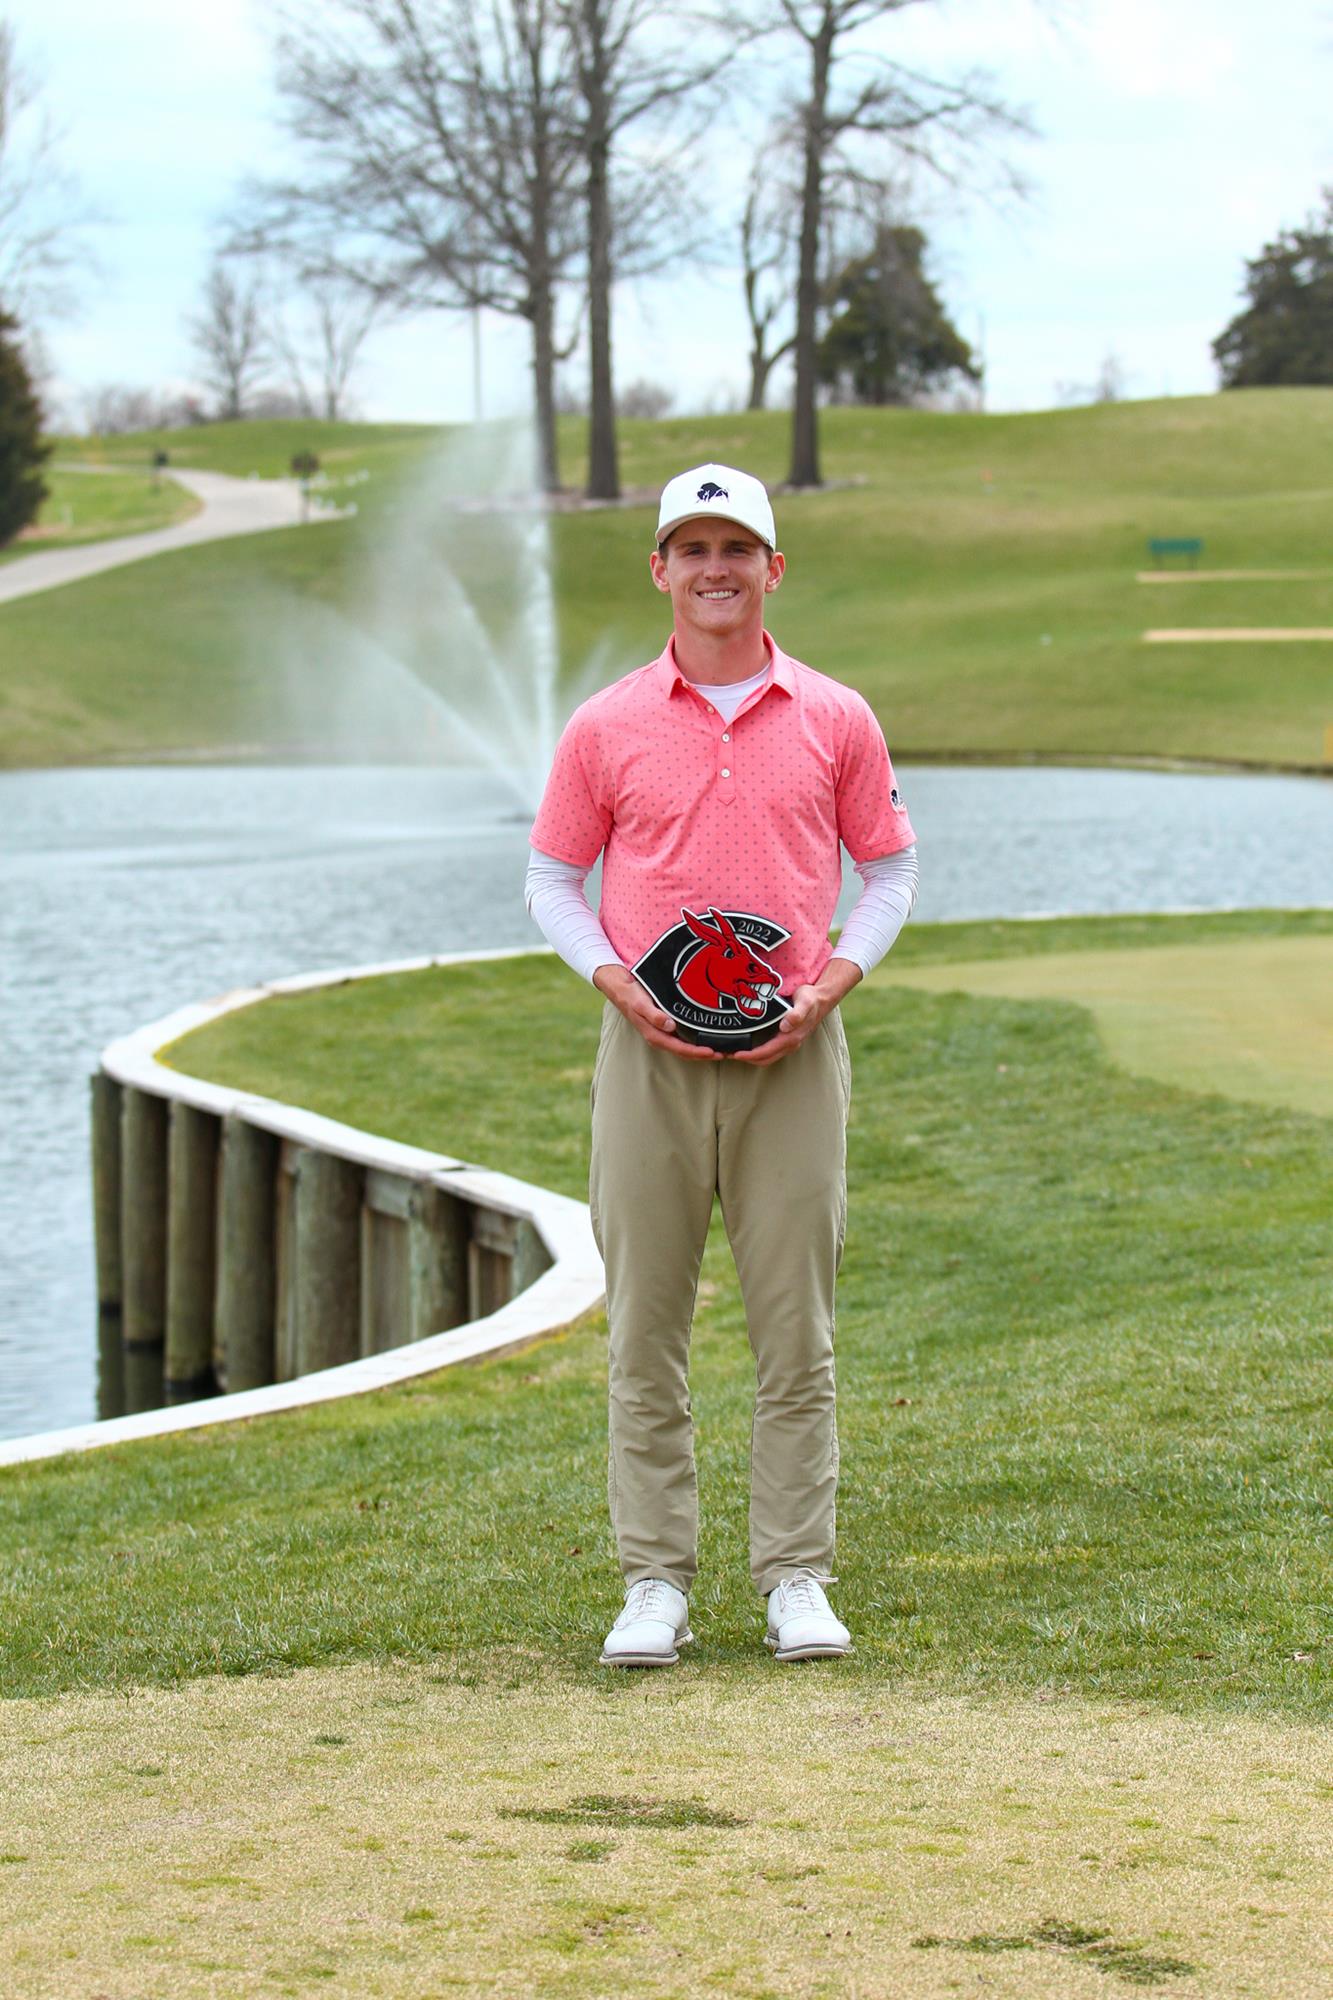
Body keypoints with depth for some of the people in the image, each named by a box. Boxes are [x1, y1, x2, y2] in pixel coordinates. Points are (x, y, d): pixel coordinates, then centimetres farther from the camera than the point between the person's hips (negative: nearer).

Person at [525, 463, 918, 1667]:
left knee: (796, 1329, 2)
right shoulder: (606, 728, 4)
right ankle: (656, 1583, 8)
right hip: (651, 1052, 0)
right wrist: (622, 988, -6)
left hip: (793, 1055, 0)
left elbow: (891, 870, 12)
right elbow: (554, 881, 10)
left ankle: (796, 1579, 9)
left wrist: (828, 988, -4)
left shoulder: (837, 721, 5)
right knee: (645, 1328, 2)